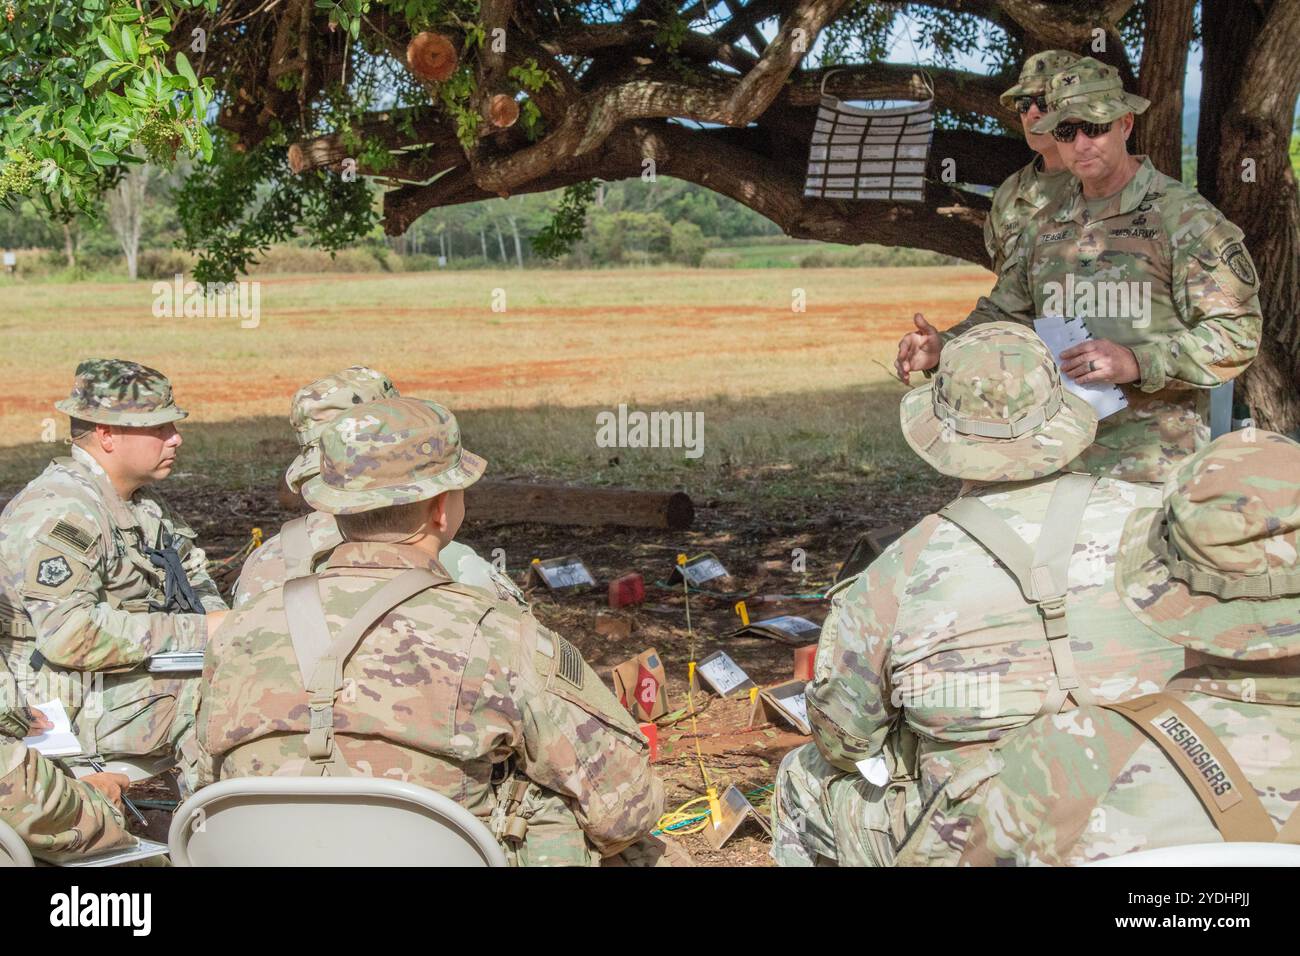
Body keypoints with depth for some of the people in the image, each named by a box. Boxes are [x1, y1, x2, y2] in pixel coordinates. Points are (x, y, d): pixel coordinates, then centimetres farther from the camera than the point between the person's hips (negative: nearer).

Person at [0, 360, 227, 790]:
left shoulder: (143, 501, 14)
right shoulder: (59, 512, -18)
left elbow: (193, 576, 24)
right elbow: (69, 633, -28)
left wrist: (221, 623, 0)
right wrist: (195, 631, -24)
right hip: (82, 702, -9)